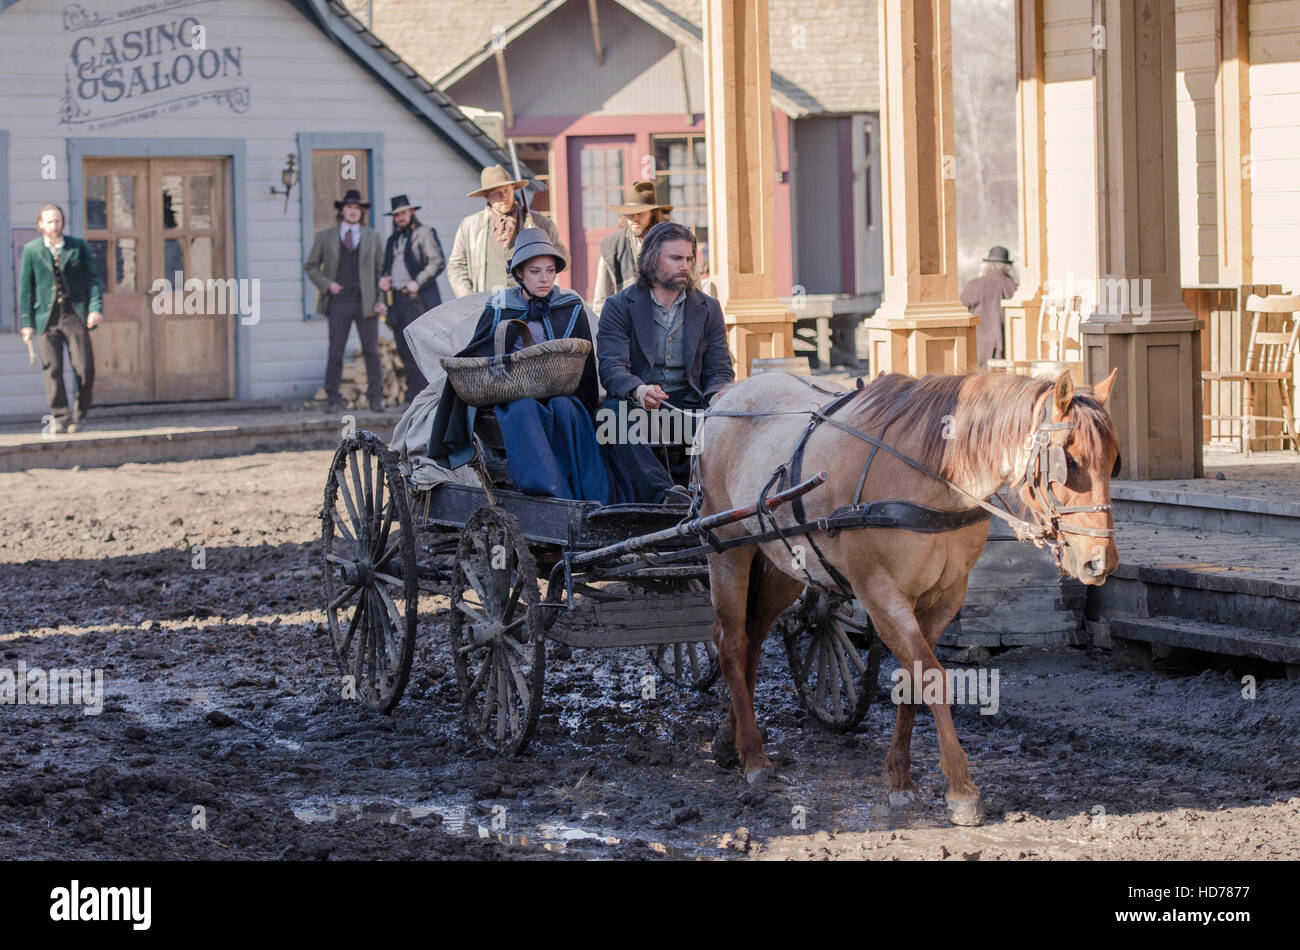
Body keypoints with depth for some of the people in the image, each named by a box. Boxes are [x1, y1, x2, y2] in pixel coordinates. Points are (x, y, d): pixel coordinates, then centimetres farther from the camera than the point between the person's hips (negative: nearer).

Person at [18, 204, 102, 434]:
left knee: (84, 368, -4)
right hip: (46, 317, 0)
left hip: (75, 314, 0)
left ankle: (79, 415, 11)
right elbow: (25, 288, 7)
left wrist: (96, 307, -8)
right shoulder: (31, 250, 7)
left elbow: (92, 278, 7)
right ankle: (60, 418, 2)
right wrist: (26, 322, 1)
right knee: (52, 370, -4)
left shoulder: (78, 247, 8)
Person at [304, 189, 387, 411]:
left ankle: (376, 398, 5)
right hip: (339, 303, -1)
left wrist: (381, 300, -1)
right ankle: (333, 399, 5)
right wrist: (327, 284, -3)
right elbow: (311, 266, 13)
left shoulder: (372, 237, 12)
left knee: (372, 351, 0)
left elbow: (380, 269, 10)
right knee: (336, 352, -2)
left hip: (366, 302, 1)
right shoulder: (326, 237, 9)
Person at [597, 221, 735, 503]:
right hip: (638, 405, -2)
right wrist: (638, 391, -33)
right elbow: (612, 367, -9)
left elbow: (720, 371, 9)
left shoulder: (708, 308, 14)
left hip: (689, 405, 2)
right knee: (611, 413, -36)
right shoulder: (619, 307, 4)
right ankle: (663, 493, -49)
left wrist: (715, 398, -17)